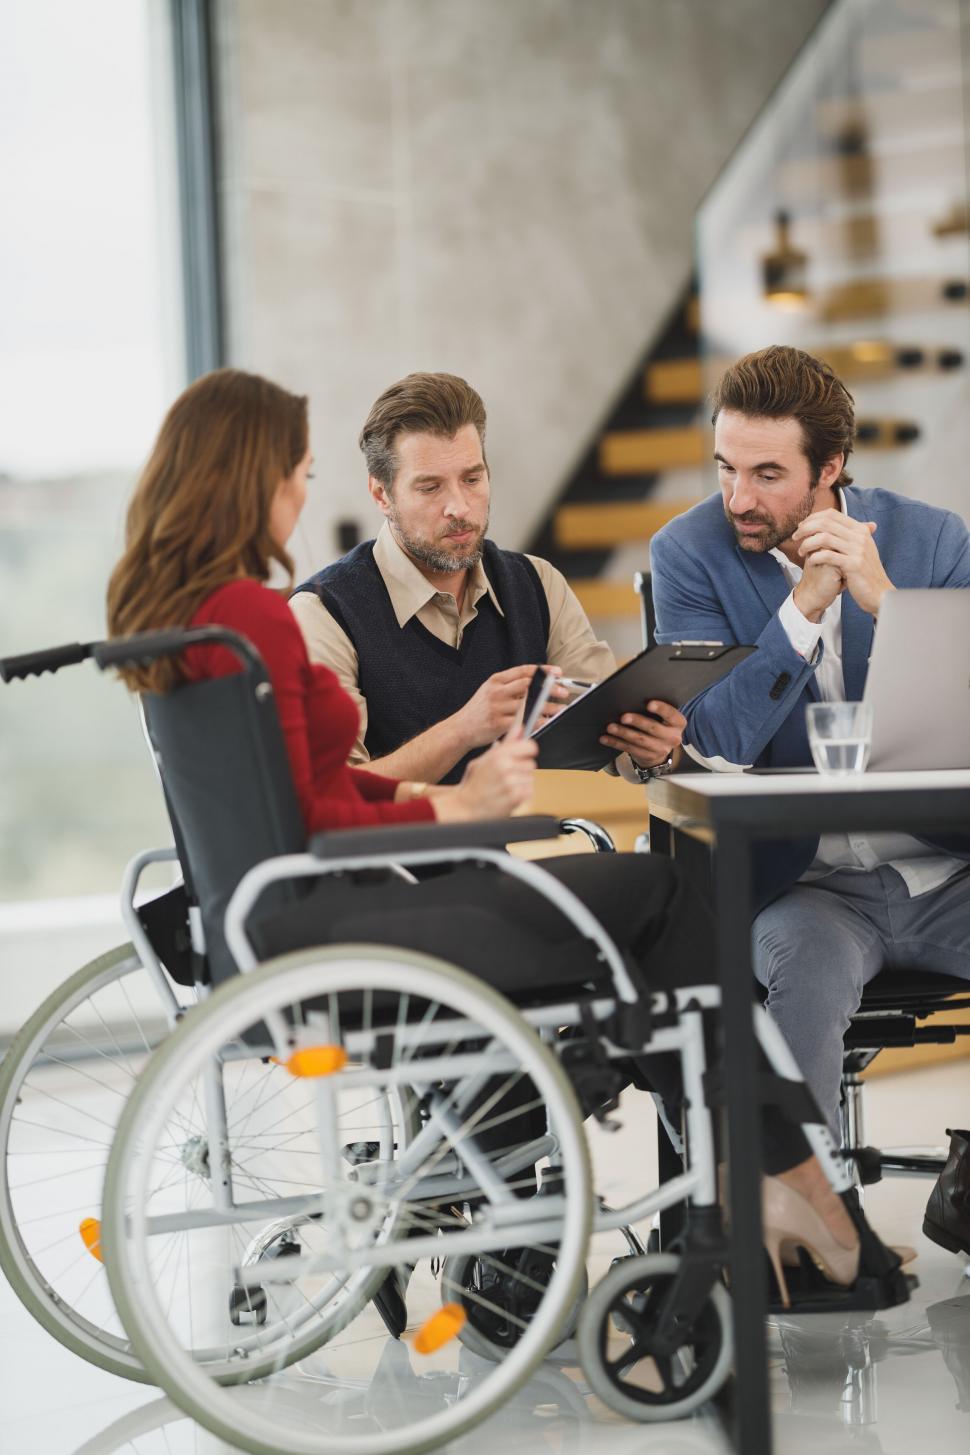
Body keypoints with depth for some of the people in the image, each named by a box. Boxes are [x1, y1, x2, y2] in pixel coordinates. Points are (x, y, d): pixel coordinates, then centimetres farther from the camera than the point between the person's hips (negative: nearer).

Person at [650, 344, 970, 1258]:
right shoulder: (689, 554, -1)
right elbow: (715, 747, -12)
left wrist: (884, 600, -17)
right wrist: (805, 604, -19)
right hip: (805, 880, -3)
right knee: (807, 957, -36)